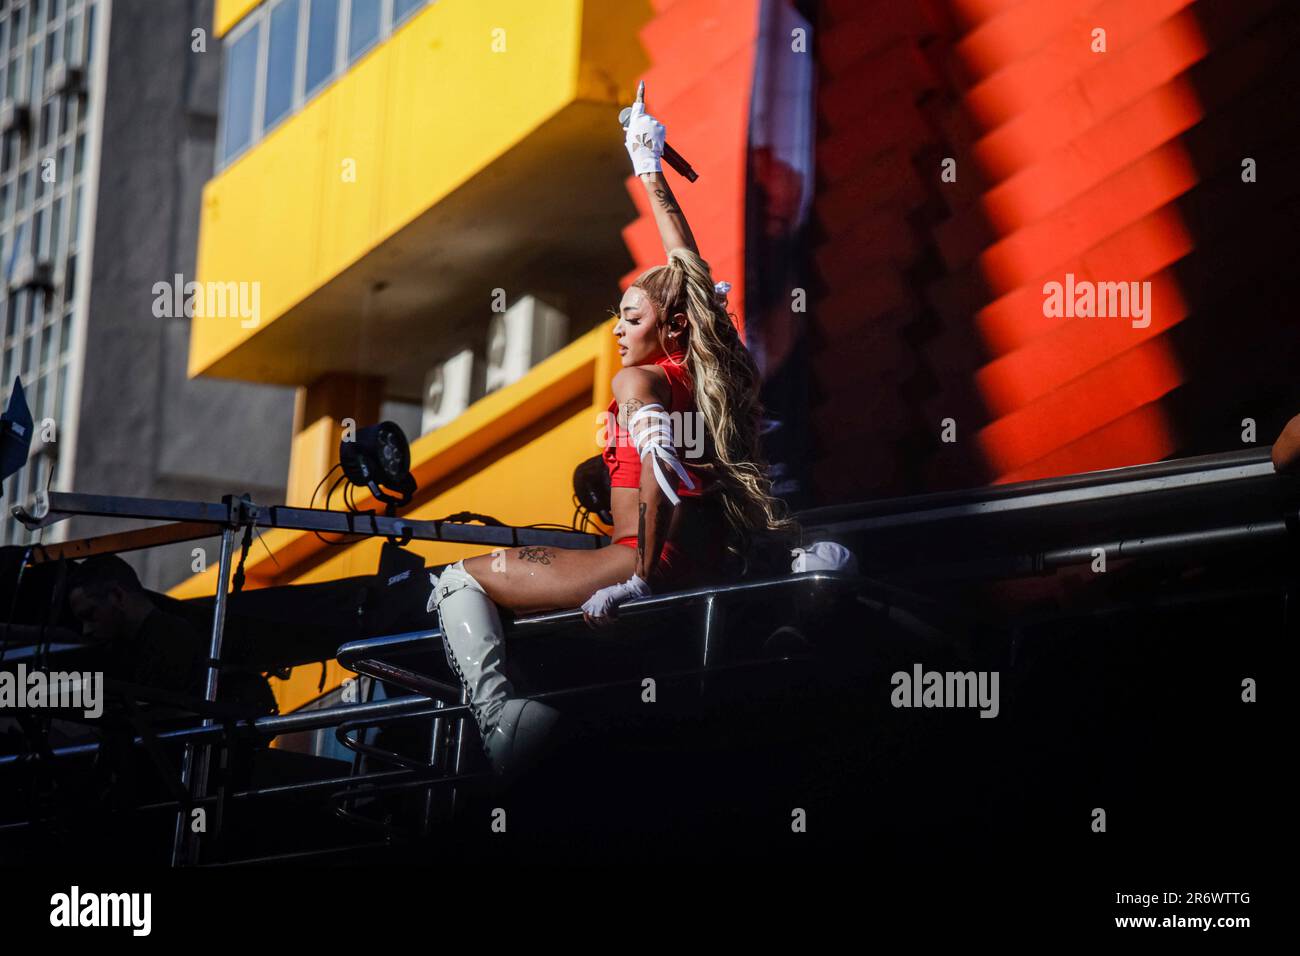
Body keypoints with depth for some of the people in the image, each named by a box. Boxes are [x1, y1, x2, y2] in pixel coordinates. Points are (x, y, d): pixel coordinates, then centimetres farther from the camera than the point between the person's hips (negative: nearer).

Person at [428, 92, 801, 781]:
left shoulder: (638, 381, -5)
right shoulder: (707, 371, 15)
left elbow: (663, 474, -23)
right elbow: (688, 272, 29)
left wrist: (645, 577, -22)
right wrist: (650, 174, 38)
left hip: (655, 563, -9)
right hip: (712, 568, 9)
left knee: (458, 580, -5)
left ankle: (496, 713, -27)